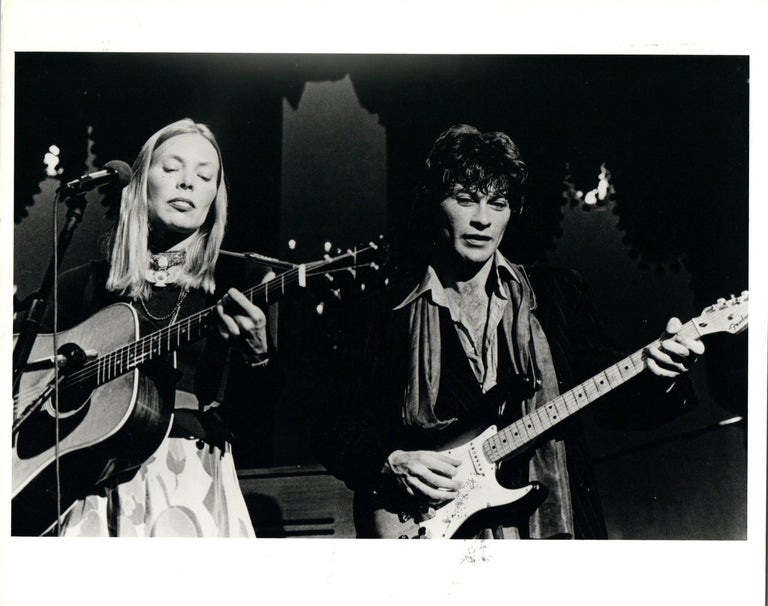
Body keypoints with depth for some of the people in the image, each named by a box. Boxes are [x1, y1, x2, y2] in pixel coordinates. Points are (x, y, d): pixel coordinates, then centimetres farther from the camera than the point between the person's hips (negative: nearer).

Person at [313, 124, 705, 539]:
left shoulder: (556, 294, 12)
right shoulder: (384, 318, 7)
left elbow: (617, 404, 10)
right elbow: (334, 433, 8)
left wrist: (659, 379, -8)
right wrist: (392, 464, -8)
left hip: (547, 524, 1)